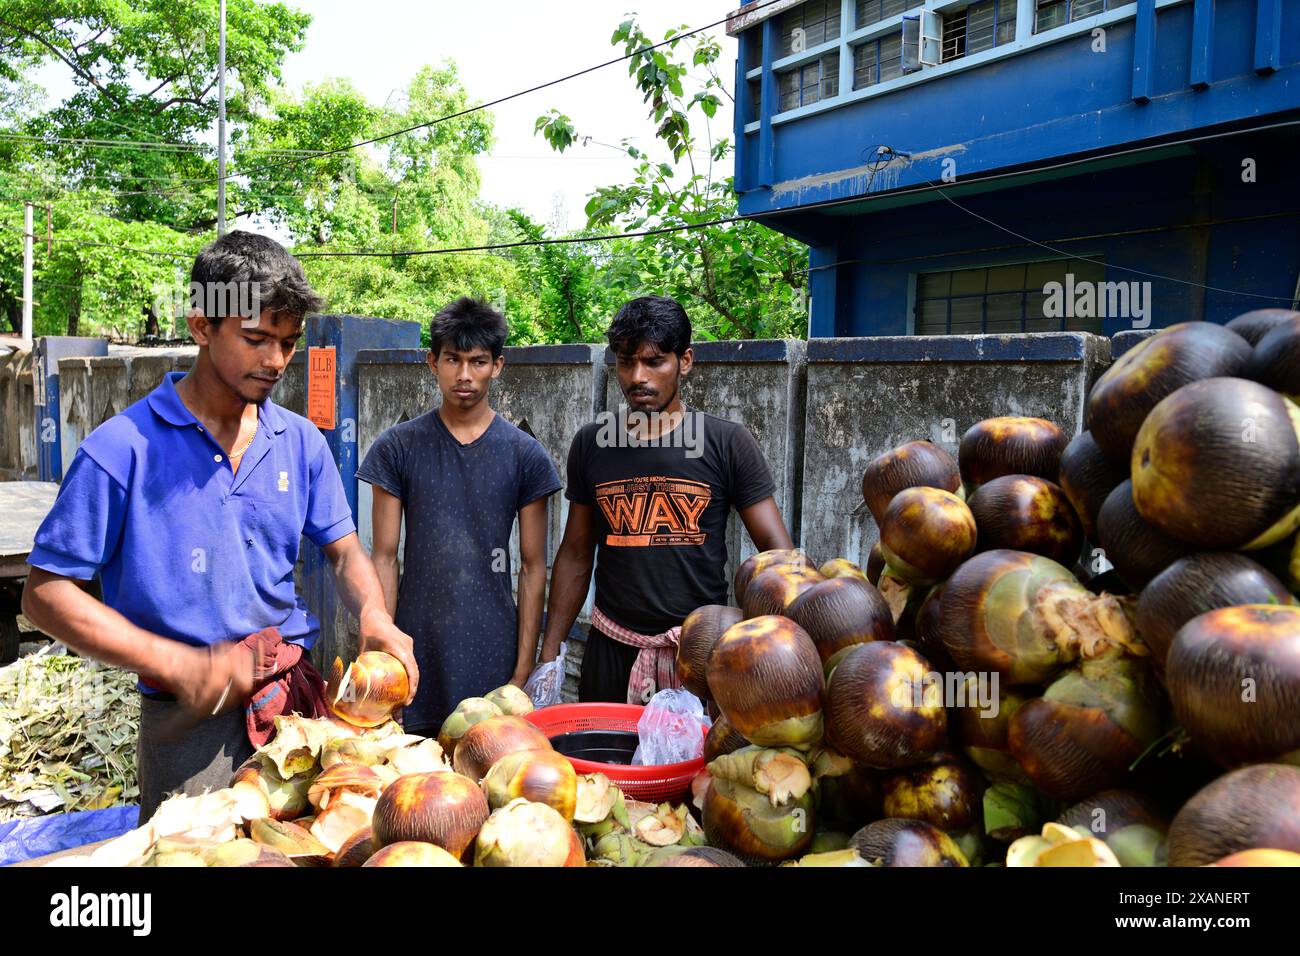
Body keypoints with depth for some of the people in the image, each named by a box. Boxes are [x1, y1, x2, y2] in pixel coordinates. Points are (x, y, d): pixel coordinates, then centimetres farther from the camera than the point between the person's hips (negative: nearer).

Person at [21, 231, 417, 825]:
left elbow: (345, 552, 9)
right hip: (192, 721, -4)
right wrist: (178, 665, -20)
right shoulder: (123, 450, -12)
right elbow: (46, 595, -9)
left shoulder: (301, 442, 2)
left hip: (299, 701, 4)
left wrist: (373, 615, -13)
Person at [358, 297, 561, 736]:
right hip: (417, 649, 0)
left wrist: (524, 668, -1)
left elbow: (532, 567, 2)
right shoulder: (397, 448, 1)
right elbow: (384, 559, 2)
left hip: (493, 658, 0)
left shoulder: (525, 455, 0)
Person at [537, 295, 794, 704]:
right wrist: (549, 654, 7)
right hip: (611, 653, 2)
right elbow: (575, 556, 10)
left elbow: (776, 548, -5)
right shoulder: (590, 444, 4)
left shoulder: (727, 444, -5)